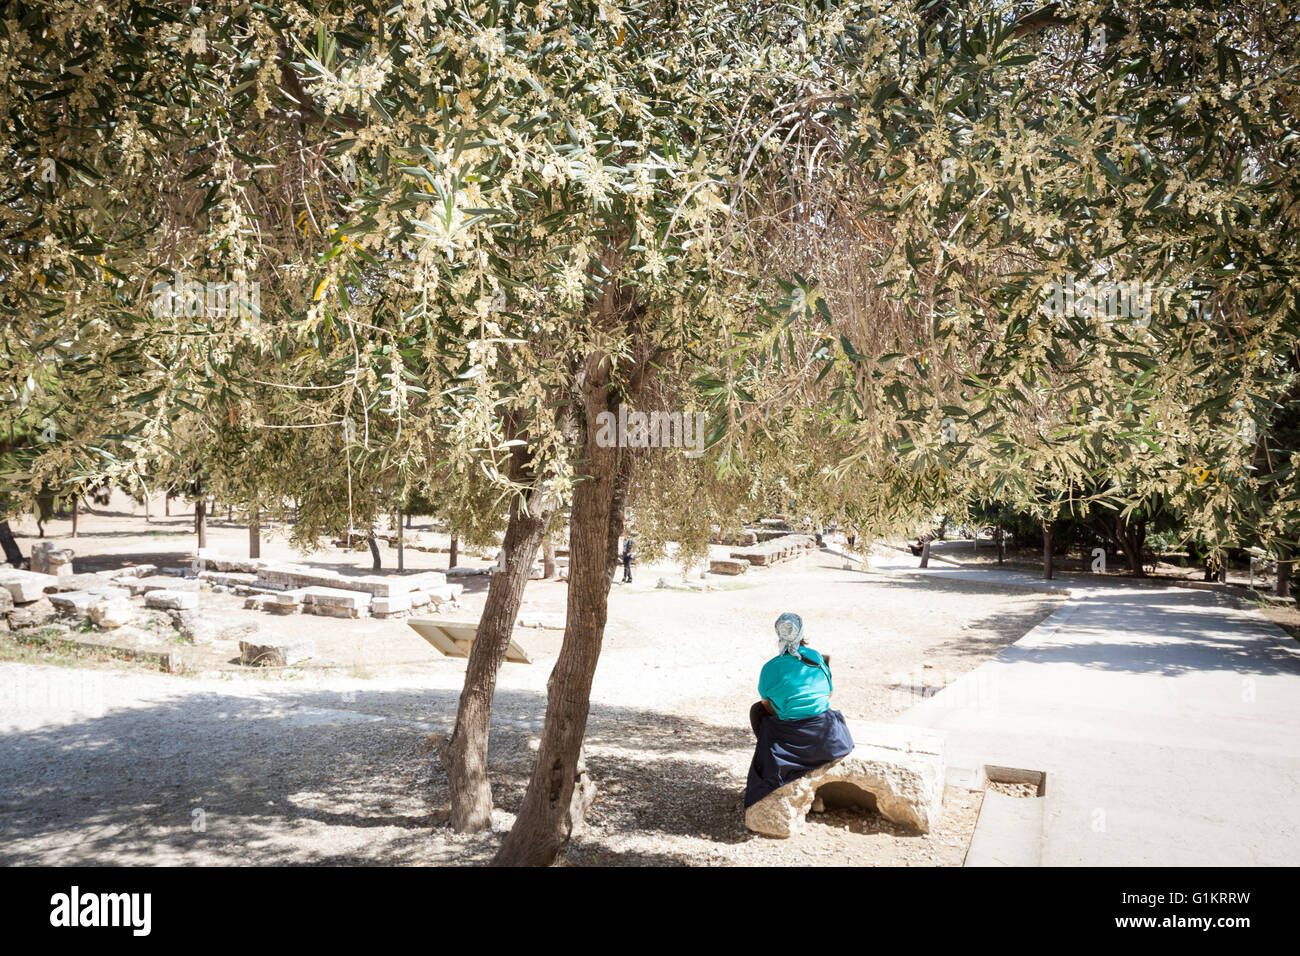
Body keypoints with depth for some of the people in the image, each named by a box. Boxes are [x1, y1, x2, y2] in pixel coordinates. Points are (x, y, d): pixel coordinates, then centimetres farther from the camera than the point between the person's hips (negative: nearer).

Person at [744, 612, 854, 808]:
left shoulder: (771, 668, -7)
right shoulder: (817, 658, 3)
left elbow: (769, 708, 3)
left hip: (791, 743, -3)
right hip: (829, 741, 3)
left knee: (756, 710, 24)